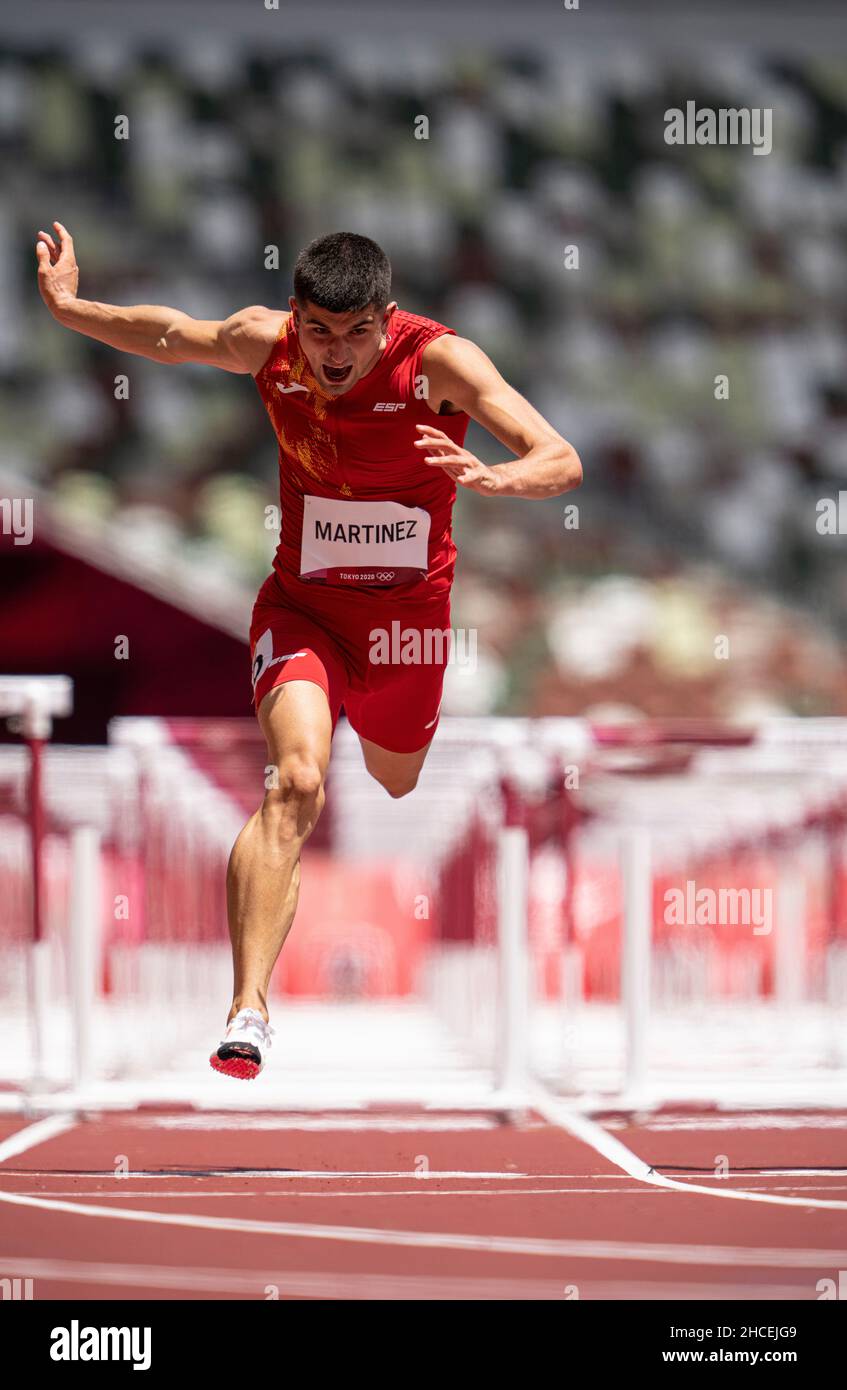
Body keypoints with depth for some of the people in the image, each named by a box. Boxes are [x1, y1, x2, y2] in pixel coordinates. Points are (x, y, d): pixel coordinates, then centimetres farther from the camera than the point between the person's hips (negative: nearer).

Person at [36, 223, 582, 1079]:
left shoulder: (439, 360, -22)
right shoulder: (265, 344, -13)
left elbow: (563, 464, -29)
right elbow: (169, 335, 10)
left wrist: (488, 477, -48)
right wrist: (69, 308, 0)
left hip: (406, 615, 1)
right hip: (301, 606, -1)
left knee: (393, 786, 23)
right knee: (297, 783, -25)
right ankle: (247, 1009, -32)